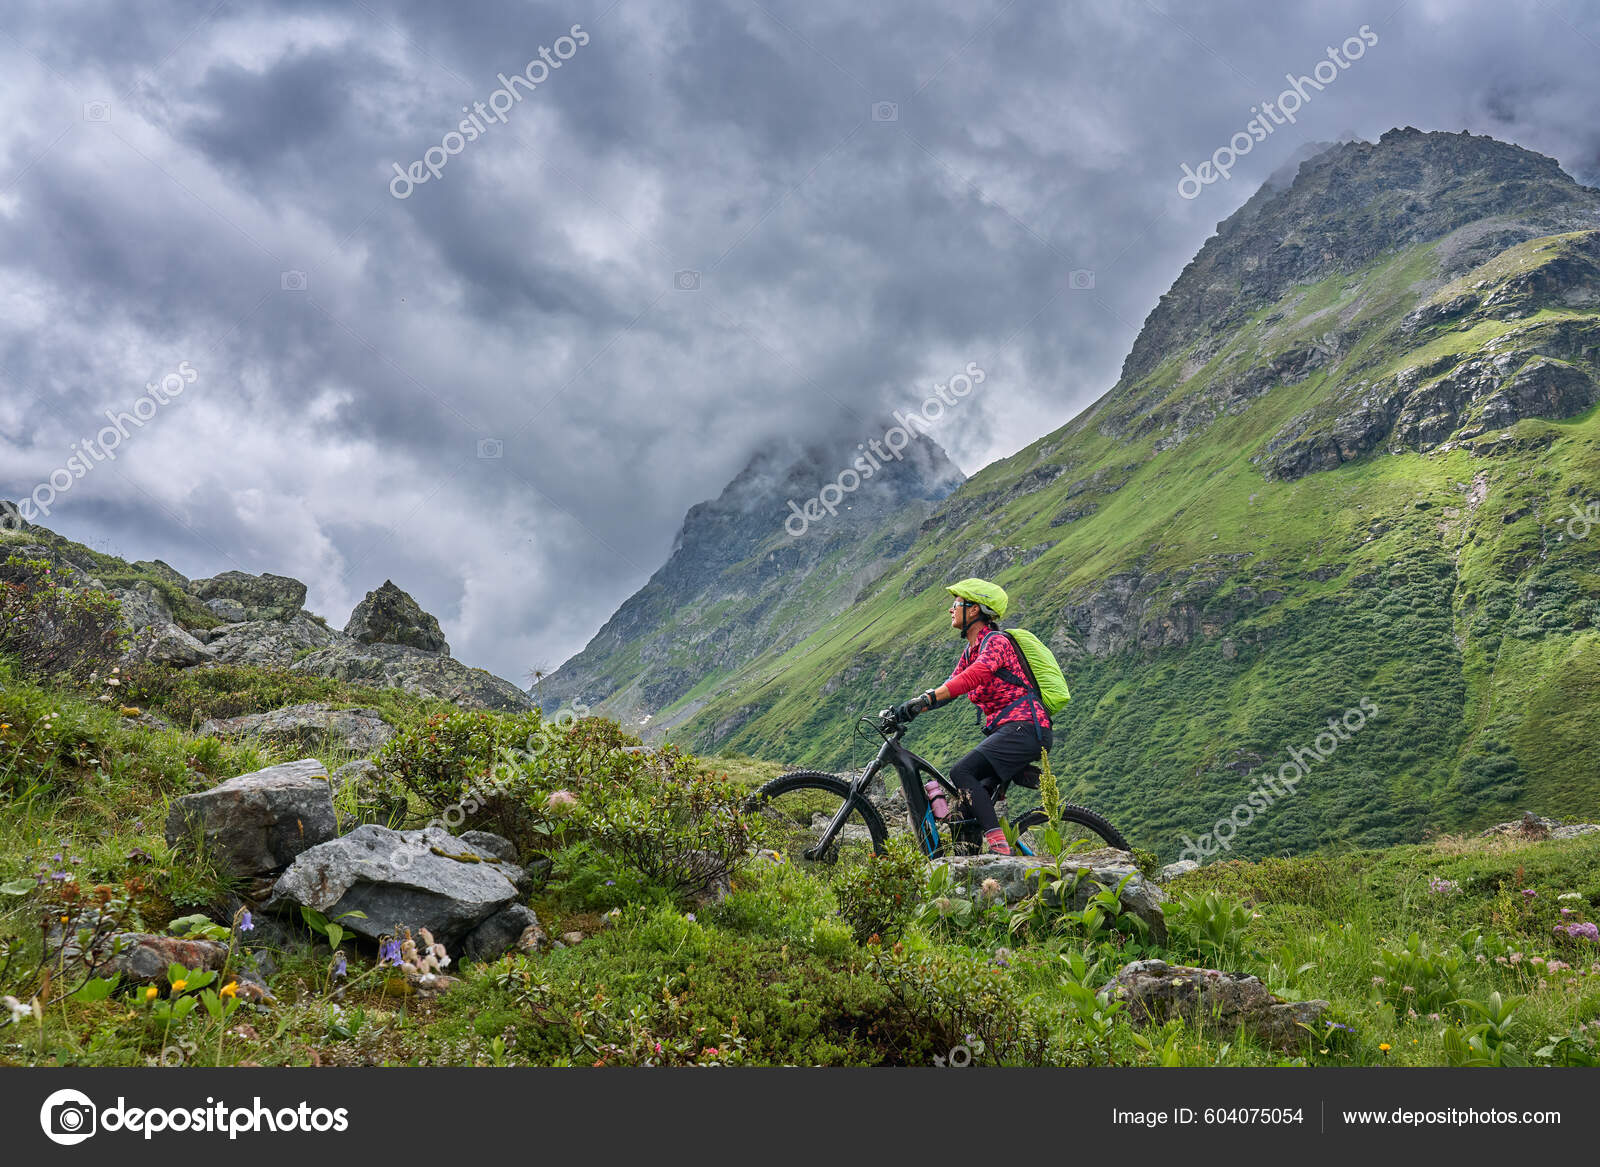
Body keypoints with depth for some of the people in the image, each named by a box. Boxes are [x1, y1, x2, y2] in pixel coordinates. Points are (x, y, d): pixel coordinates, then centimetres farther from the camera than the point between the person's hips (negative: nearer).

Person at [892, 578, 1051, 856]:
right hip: (1007, 731, 10)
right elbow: (951, 687, 14)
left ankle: (998, 845, -27)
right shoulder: (971, 650, 19)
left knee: (962, 773, -22)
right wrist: (908, 709, 1)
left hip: (1024, 729, -10)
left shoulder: (996, 641, -10)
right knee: (979, 795, 10)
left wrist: (926, 698, -36)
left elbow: (974, 676, -27)